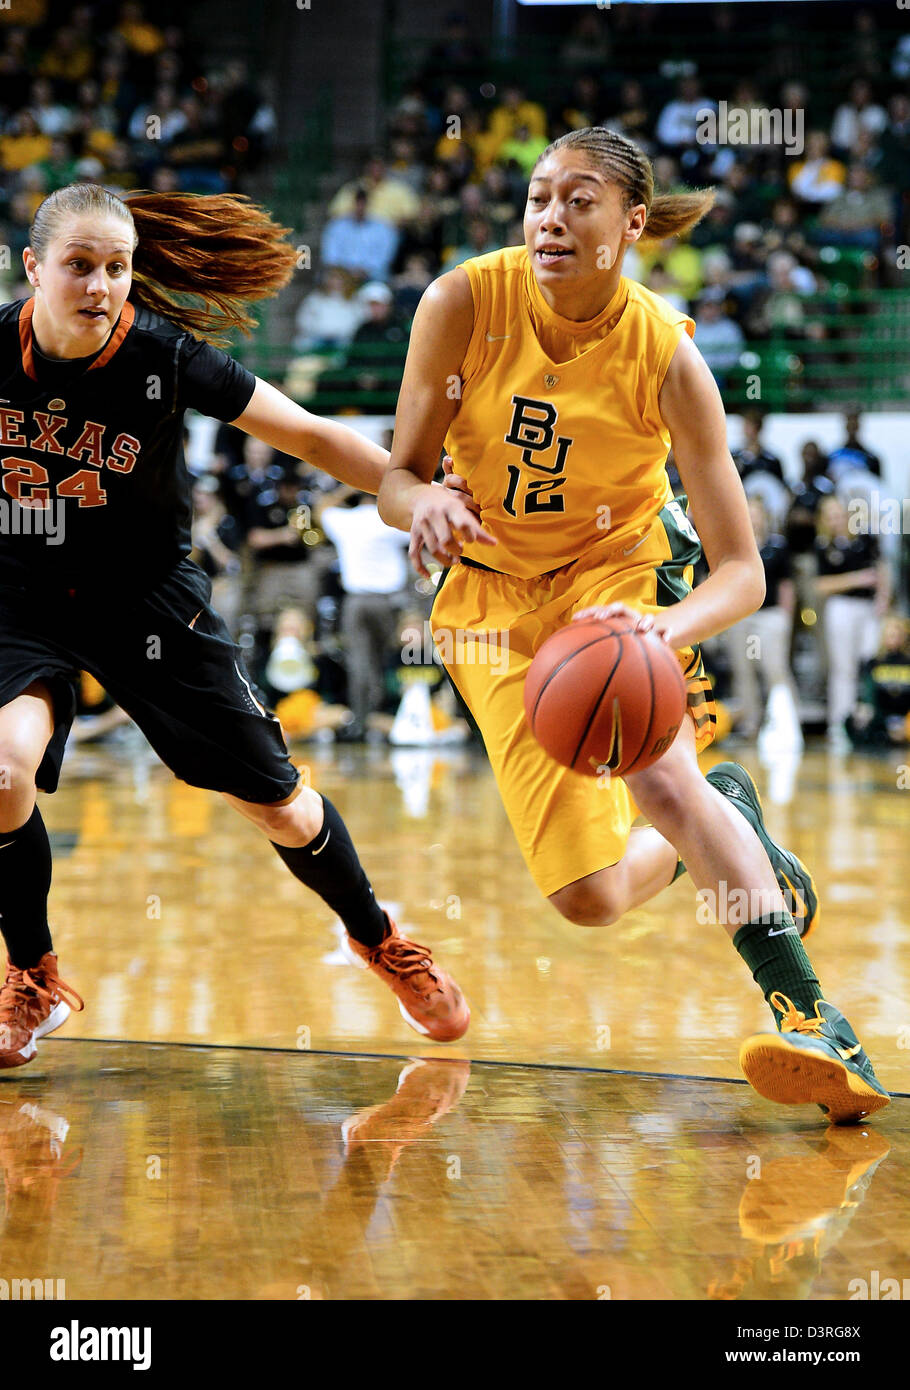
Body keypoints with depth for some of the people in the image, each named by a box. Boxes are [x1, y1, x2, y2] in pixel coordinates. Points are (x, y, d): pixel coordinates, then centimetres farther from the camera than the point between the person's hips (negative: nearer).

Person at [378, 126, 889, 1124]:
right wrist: (423, 501, -35)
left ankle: (809, 1019, -30)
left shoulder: (665, 356, -22)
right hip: (493, 591, 2)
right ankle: (729, 823, 28)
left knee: (658, 773, -33)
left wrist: (668, 627, -43)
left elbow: (741, 572, -21)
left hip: (621, 568, -2)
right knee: (589, 898, -6)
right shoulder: (464, 303, -18)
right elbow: (397, 478, -10)